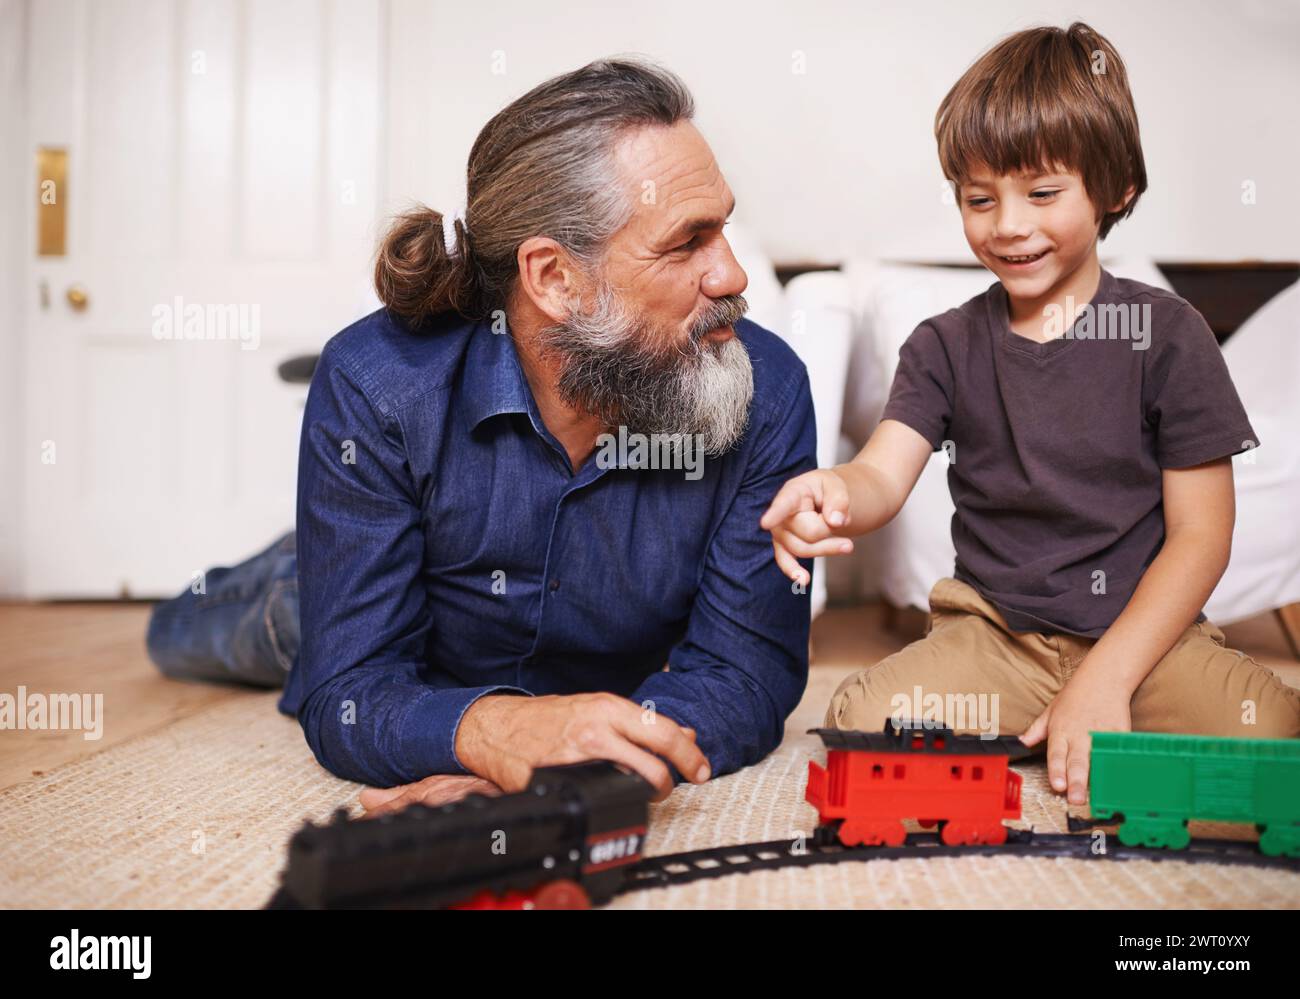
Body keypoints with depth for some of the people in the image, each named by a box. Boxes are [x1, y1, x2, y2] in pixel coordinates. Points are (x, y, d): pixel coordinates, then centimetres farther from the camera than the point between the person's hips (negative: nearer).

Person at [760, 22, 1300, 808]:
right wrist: (835, 497, -36)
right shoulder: (945, 347, 6)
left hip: (1145, 631, -1)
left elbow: (1201, 535, -3)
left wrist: (1105, 677, -14)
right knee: (860, 721, -25)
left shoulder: (1166, 335, -1)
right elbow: (886, 471, -9)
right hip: (997, 635, 2)